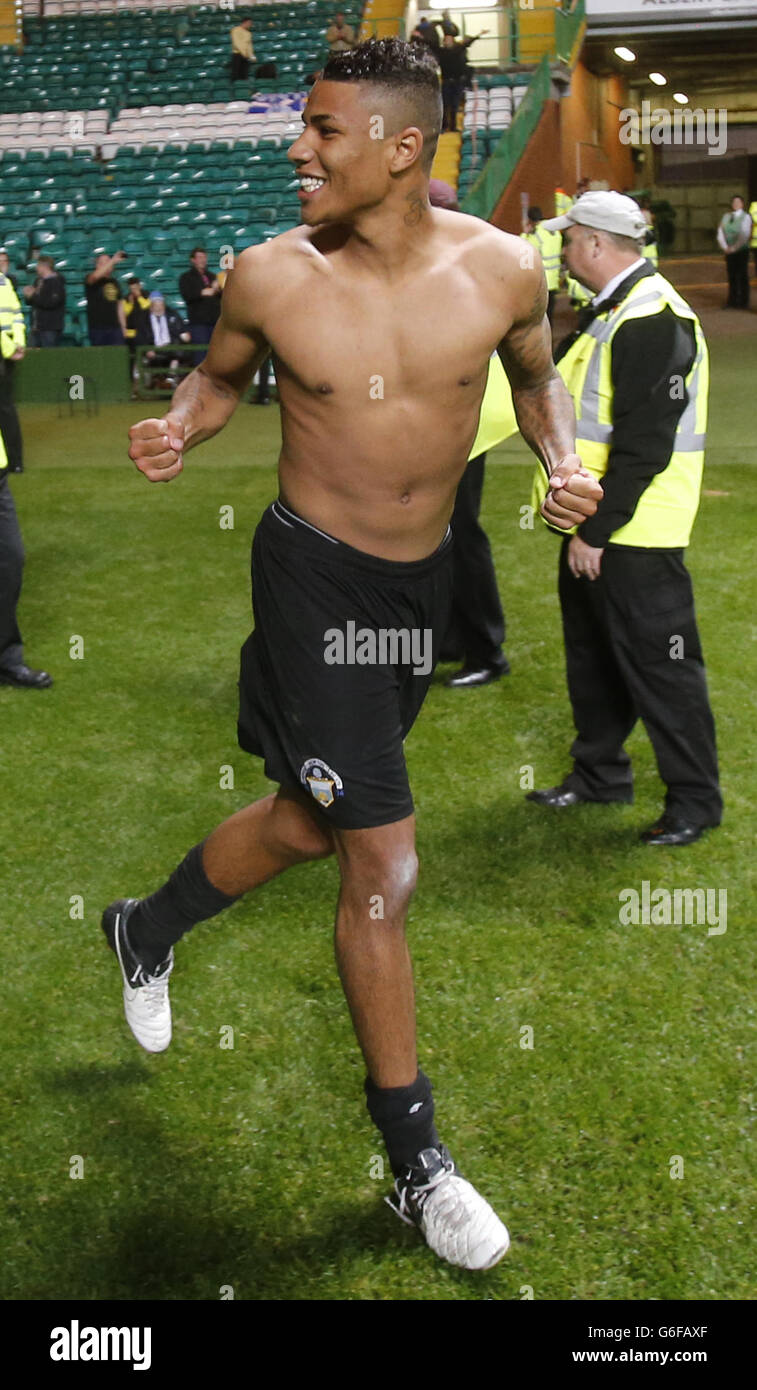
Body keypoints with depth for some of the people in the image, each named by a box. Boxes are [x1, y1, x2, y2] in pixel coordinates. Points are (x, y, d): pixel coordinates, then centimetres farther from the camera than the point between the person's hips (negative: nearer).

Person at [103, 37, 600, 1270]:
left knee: (308, 821, 20)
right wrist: (179, 427, -14)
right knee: (383, 865, -7)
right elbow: (222, 375, 7)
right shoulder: (270, 277, -13)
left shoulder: (497, 268, -8)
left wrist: (564, 461, -8)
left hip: (425, 575, 5)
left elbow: (537, 378, 11)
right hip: (315, 575, -4)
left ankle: (147, 928, 52)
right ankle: (417, 1163, 10)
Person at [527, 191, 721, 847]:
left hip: (633, 534, -10)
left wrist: (595, 531, -23)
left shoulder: (654, 320, -20)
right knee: (592, 655, 19)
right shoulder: (608, 311, 14)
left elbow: (644, 445, -25)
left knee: (658, 666, -1)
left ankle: (695, 799, 11)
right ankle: (600, 773, 34)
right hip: (592, 525, 10)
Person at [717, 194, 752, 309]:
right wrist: (725, 247, -8)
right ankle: (732, 301, 12)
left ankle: (743, 302, 1)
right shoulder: (726, 216, 11)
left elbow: (744, 235, -12)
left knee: (742, 276, -2)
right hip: (729, 251, 4)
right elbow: (720, 233, 5)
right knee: (731, 276, 6)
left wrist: (734, 248, -14)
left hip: (741, 251, -4)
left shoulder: (746, 217, -4)